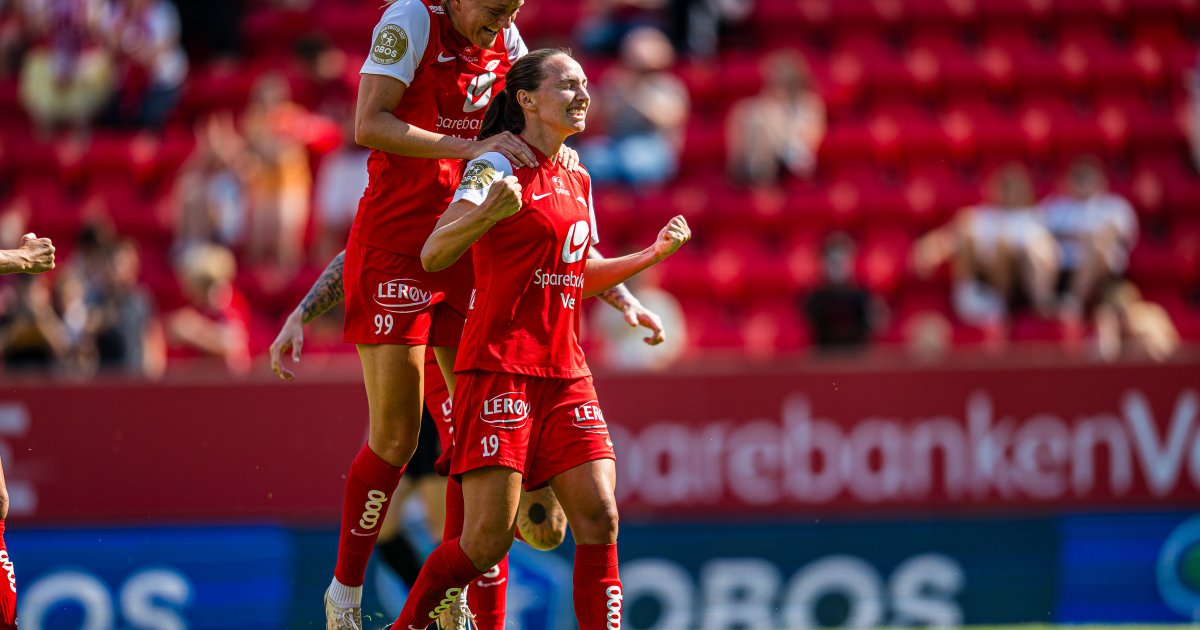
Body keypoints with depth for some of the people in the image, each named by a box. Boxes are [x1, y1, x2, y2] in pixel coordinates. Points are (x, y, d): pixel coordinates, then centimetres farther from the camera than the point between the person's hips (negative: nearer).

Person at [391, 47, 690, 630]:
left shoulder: (576, 181, 17)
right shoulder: (499, 167, -7)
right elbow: (433, 256, -19)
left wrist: (654, 254, 21)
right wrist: (486, 214, -37)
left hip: (565, 374, 7)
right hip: (500, 371, -7)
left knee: (599, 519, -7)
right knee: (489, 541, -10)